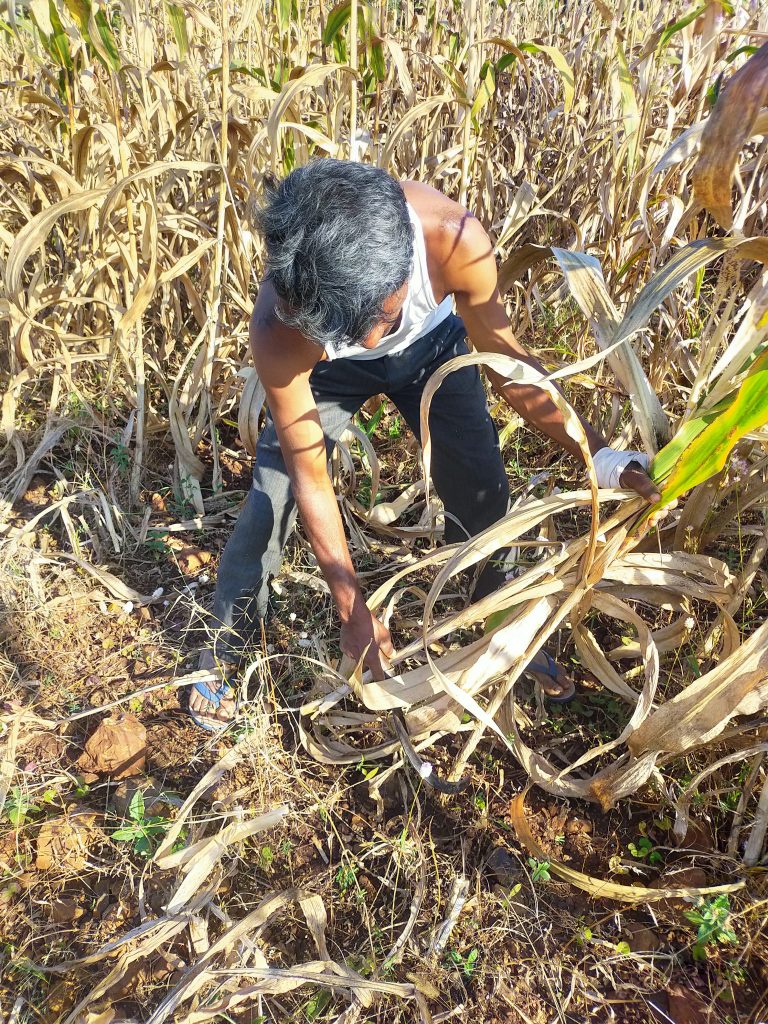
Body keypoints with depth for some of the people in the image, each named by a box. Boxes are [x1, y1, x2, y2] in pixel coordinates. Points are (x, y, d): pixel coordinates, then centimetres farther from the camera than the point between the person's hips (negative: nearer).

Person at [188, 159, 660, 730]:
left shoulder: (454, 239, -40)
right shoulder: (279, 331, -40)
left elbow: (505, 358, -22)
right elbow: (310, 478, -30)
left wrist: (600, 456, -27)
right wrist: (352, 610, -24)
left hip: (431, 341, 2)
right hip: (327, 366, -1)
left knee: (482, 490, -1)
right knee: (272, 503, -8)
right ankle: (225, 652, 19)